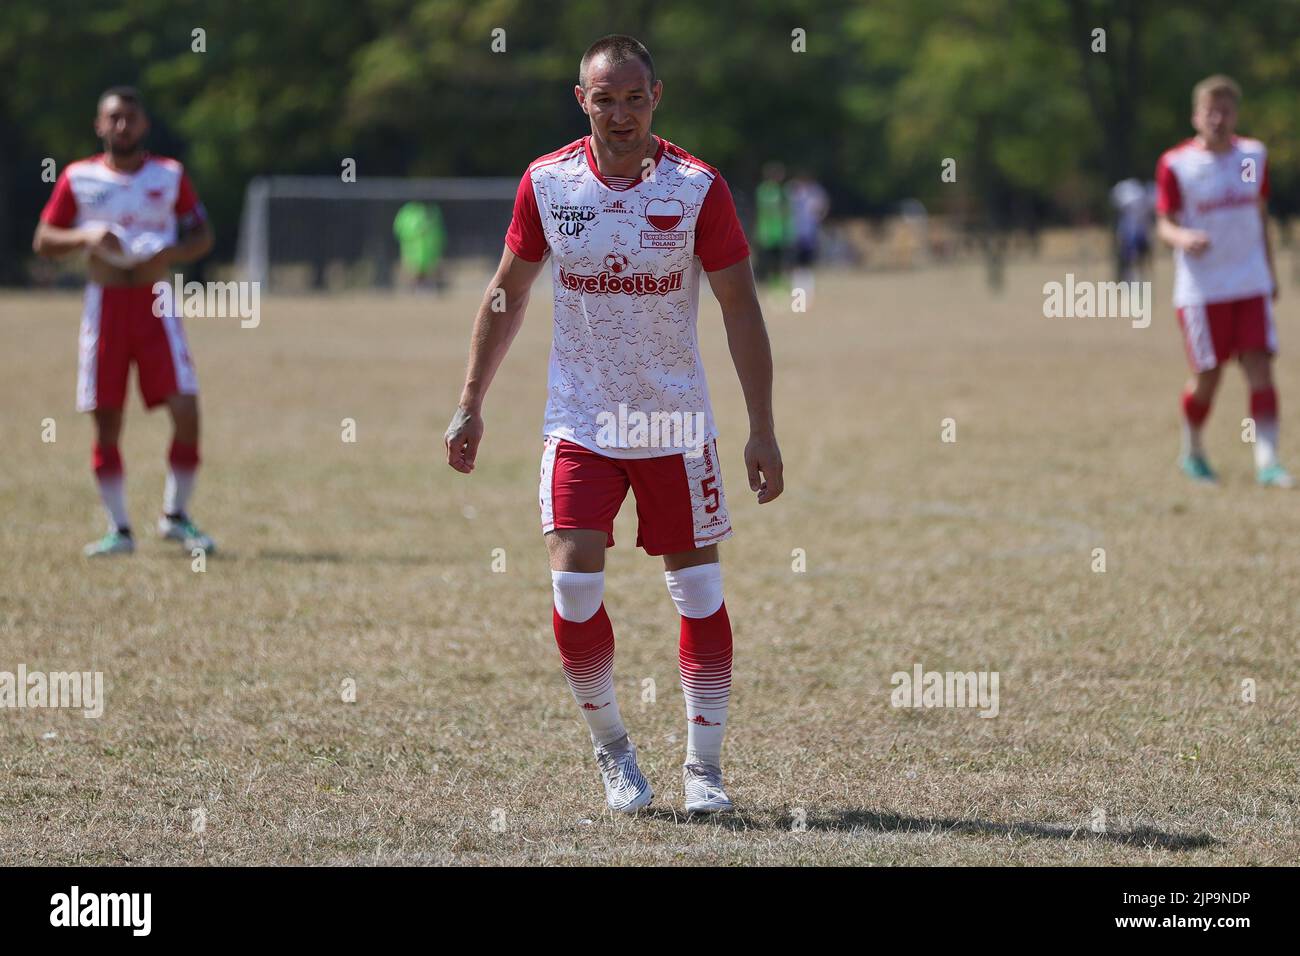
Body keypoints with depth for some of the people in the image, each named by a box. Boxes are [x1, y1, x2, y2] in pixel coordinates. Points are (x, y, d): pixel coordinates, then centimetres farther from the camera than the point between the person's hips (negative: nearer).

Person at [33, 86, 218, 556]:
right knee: (106, 420, -1)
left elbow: (202, 235, 8)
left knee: (186, 410, -11)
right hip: (105, 303, 0)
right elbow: (43, 240, 6)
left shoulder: (170, 175, 4)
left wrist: (169, 255, -12)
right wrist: (86, 238, -13)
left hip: (156, 305, 0)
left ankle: (176, 516, 6)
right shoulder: (78, 178, 4)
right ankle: (118, 529, 9)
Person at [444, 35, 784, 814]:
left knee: (700, 595, 2)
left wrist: (763, 430, -8)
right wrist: (471, 405, 7)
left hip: (677, 425, -1)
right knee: (575, 589, -10)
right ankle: (612, 749, 12)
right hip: (580, 423, 1)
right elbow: (507, 294, 10)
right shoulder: (546, 183, -2)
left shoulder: (698, 188, -8)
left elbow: (741, 310, -4)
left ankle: (705, 767, 14)